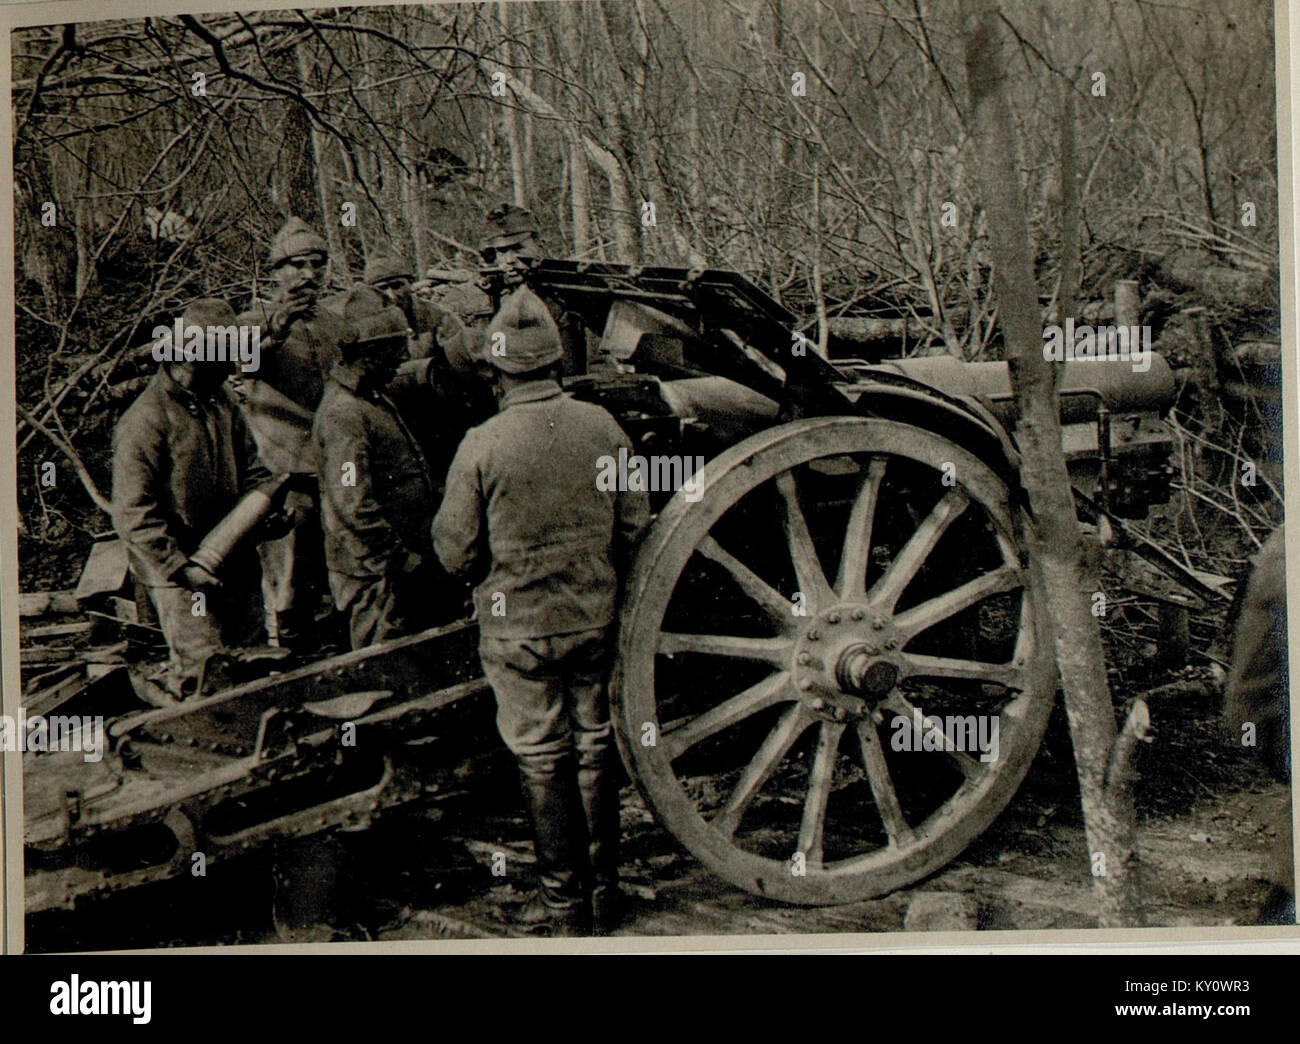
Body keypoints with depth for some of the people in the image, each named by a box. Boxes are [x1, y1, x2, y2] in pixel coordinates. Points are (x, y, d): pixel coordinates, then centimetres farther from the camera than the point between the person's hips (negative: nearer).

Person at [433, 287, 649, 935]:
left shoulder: (482, 446, -16)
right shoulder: (604, 428, -7)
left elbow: (455, 552, -10)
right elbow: (635, 527, 1)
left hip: (517, 629, -3)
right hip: (595, 619, 3)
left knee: (543, 763, 9)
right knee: (595, 750, 16)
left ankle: (565, 902, 18)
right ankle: (603, 894, 26)